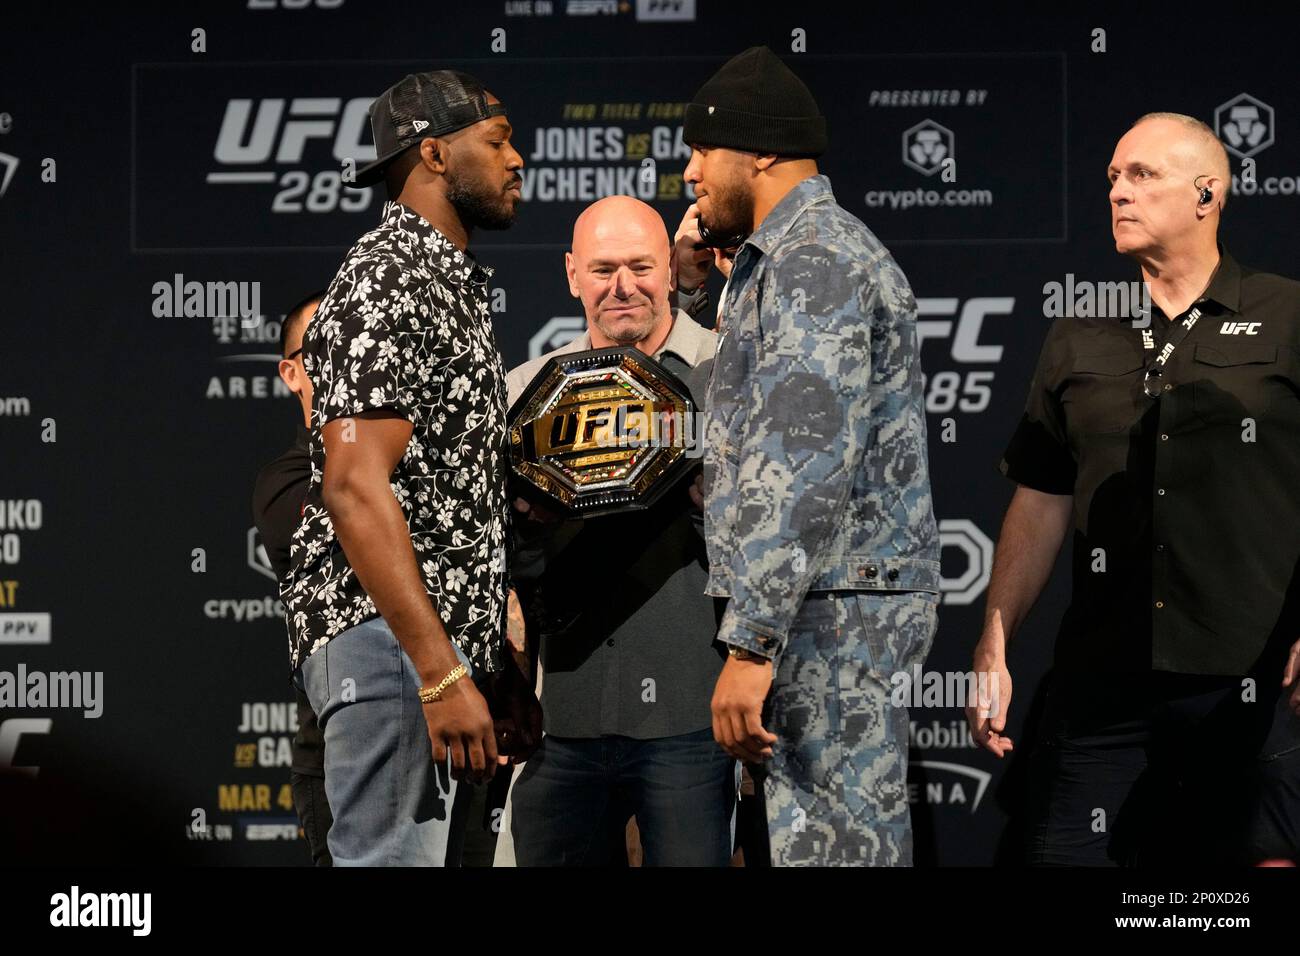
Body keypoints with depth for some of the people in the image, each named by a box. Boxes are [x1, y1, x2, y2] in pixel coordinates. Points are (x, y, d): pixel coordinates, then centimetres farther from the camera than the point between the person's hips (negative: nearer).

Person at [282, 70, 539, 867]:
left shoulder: (451, 285, 21)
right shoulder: (386, 283, -11)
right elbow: (356, 488, -21)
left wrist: (496, 670, 20)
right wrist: (442, 674, -25)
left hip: (442, 643, 10)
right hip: (391, 641, -10)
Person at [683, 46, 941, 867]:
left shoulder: (813, 261, -14)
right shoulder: (807, 254, 21)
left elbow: (805, 465, -23)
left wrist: (752, 643, -25)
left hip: (831, 613, -11)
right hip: (833, 607, 11)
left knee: (832, 846, -11)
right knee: (840, 834, 9)